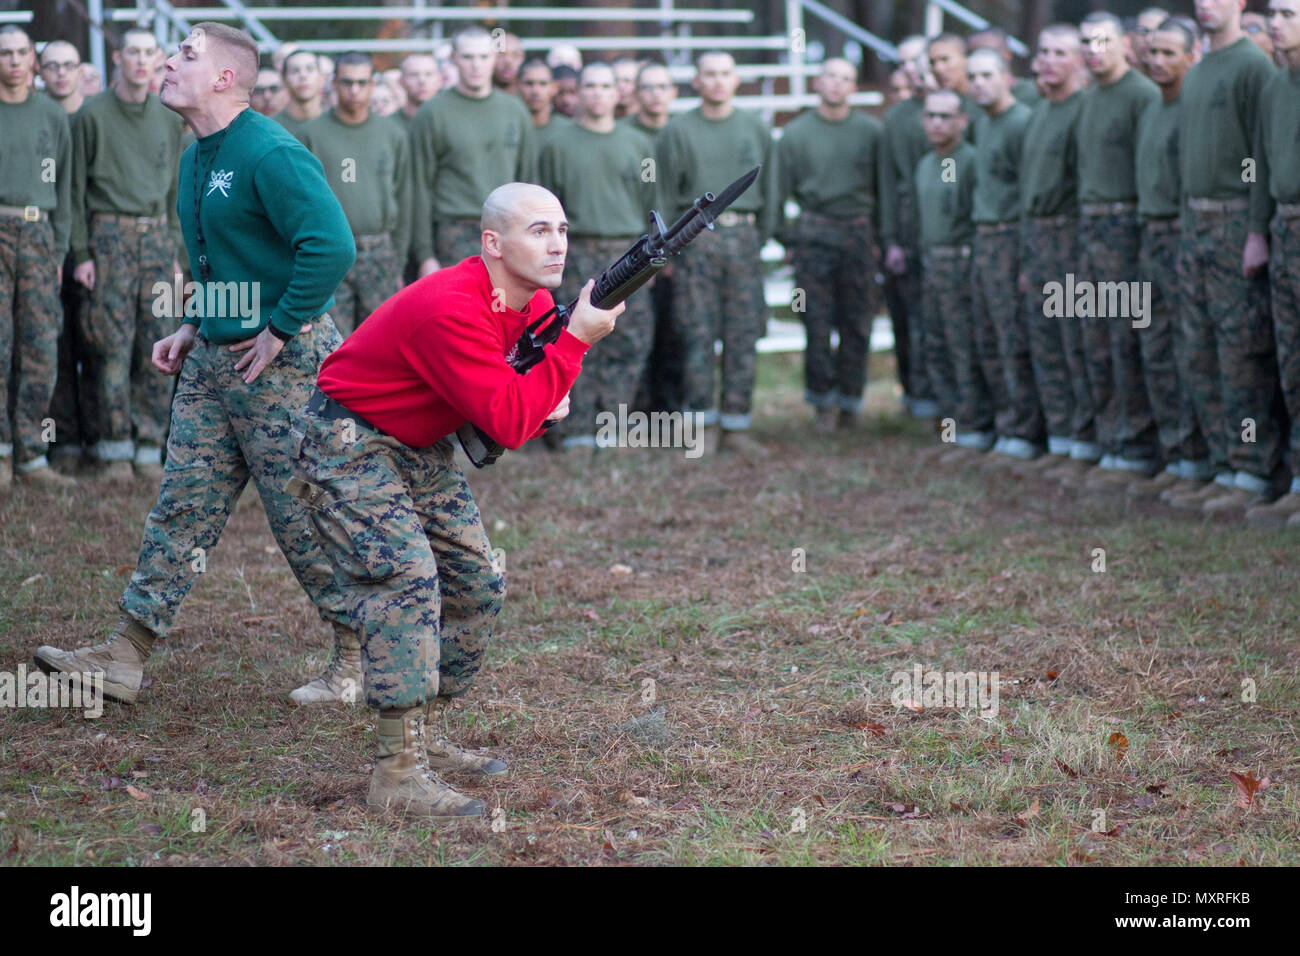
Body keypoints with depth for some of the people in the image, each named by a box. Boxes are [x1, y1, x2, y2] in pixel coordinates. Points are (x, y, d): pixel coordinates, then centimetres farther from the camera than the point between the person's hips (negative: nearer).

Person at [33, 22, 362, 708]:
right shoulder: (196, 160, 13)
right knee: (182, 507, 8)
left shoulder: (270, 154, -18)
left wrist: (280, 331, -21)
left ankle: (359, 658, 13)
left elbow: (331, 246, -27)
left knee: (303, 515, -1)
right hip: (212, 358, 9)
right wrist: (193, 326, 14)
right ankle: (124, 658, 9)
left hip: (279, 361, -9)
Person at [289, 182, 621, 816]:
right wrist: (577, 339, -33)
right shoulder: (451, 308, -31)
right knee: (406, 579, -24)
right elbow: (510, 423, -34)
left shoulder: (536, 305, -2)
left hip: (420, 448, 10)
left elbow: (526, 413, 14)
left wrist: (546, 405, -11)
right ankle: (398, 774, -25)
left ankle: (422, 740, 19)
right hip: (346, 447, -10)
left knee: (478, 586, 8)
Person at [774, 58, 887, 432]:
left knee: (857, 324, 2)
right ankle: (823, 401, 5)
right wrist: (785, 239, 3)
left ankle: (849, 399, 12)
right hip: (813, 234, -1)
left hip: (858, 233, 1)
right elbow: (779, 191, 8)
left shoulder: (871, 131, 6)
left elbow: (886, 188, 8)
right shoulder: (796, 133, 5)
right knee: (817, 323, -4)